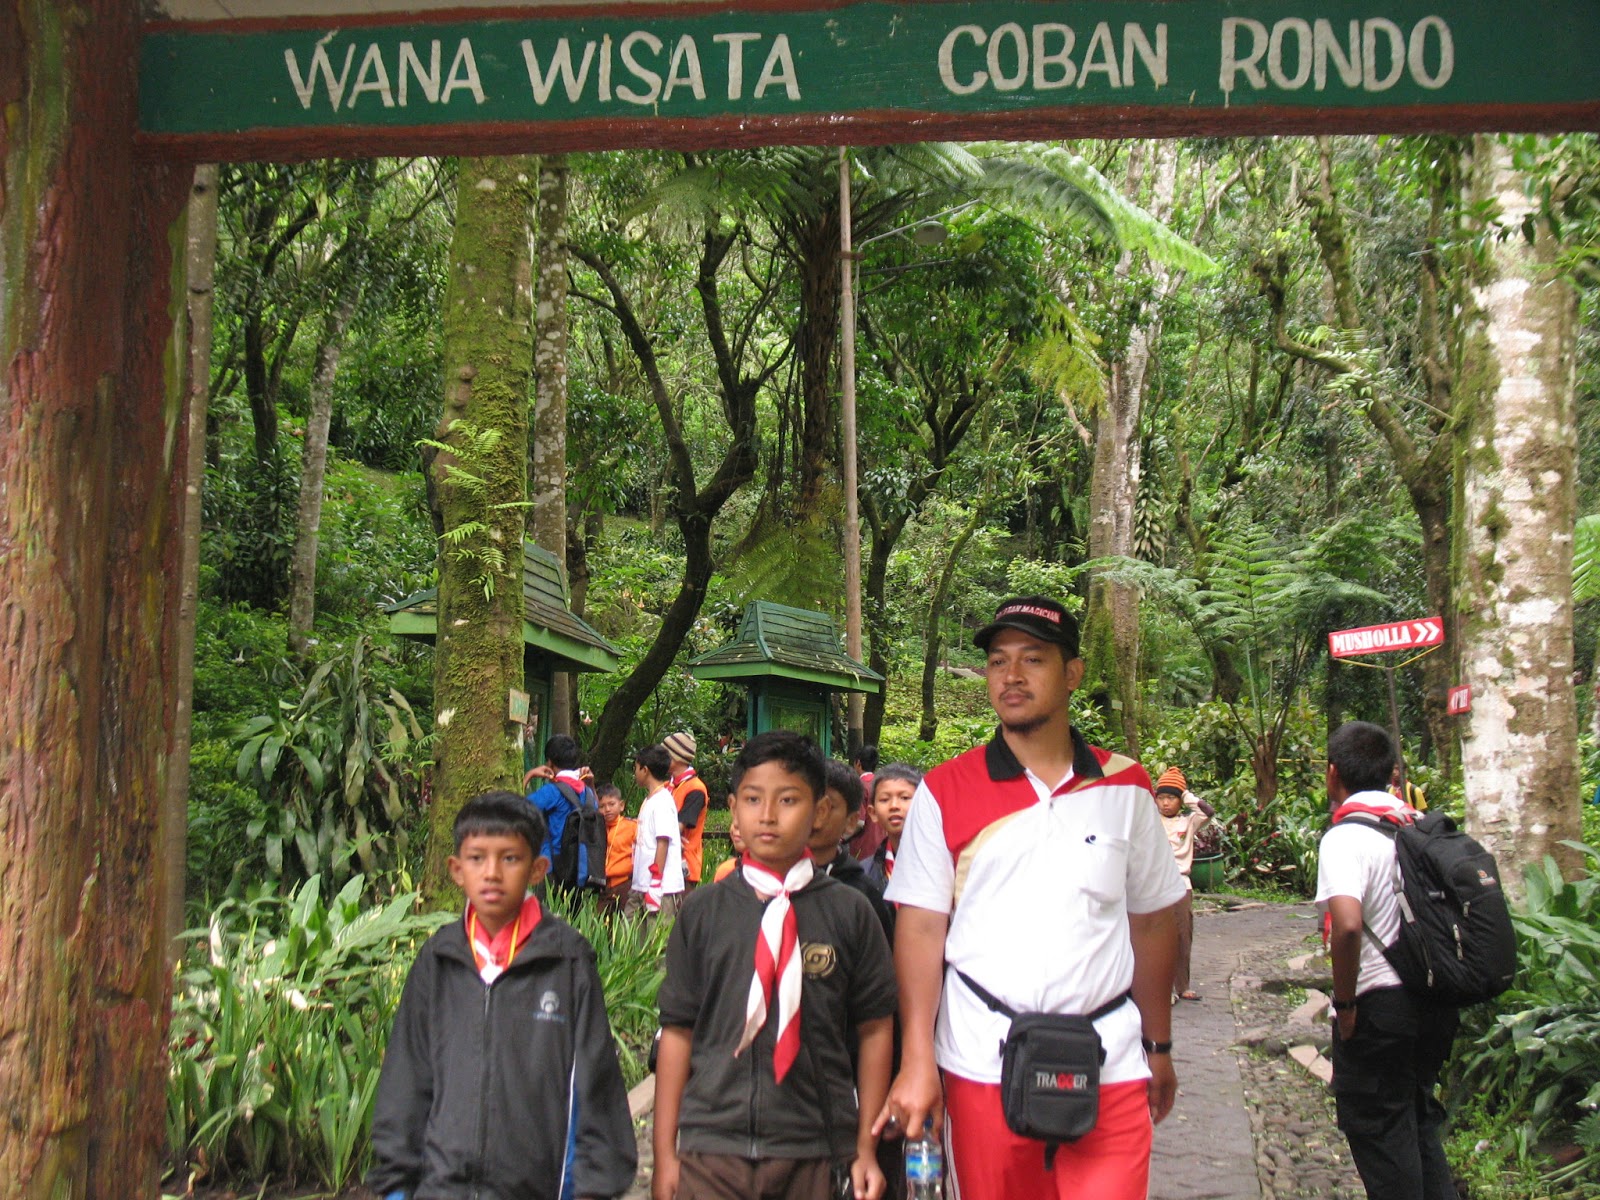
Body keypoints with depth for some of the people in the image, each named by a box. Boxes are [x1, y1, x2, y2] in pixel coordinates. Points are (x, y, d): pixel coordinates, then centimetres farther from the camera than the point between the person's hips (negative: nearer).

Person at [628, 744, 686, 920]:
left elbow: (663, 843, -17)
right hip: (641, 886, 9)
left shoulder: (663, 802, -12)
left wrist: (655, 885, -19)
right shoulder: (649, 800, 16)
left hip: (662, 887, -9)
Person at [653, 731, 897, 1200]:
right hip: (712, 1148, 0)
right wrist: (665, 1154, 2)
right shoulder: (703, 912, 3)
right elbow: (677, 1031, 3)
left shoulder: (849, 913, 0)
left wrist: (866, 1149, 3)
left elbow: (875, 1029, 3)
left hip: (814, 1156, 0)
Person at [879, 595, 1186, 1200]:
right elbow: (920, 928, -3)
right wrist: (917, 1061, -9)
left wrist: (1159, 1047, 14)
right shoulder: (944, 792, 0)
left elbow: (1152, 921, 12)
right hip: (984, 1066, -1)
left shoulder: (1125, 787, 5)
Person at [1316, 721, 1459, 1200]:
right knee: (1418, 1120, 21)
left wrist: (1345, 1004, -18)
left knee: (1377, 1129, 5)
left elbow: (1348, 926, -31)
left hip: (1380, 1004, -7)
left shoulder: (1345, 836, -17)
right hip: (1436, 999, 7)